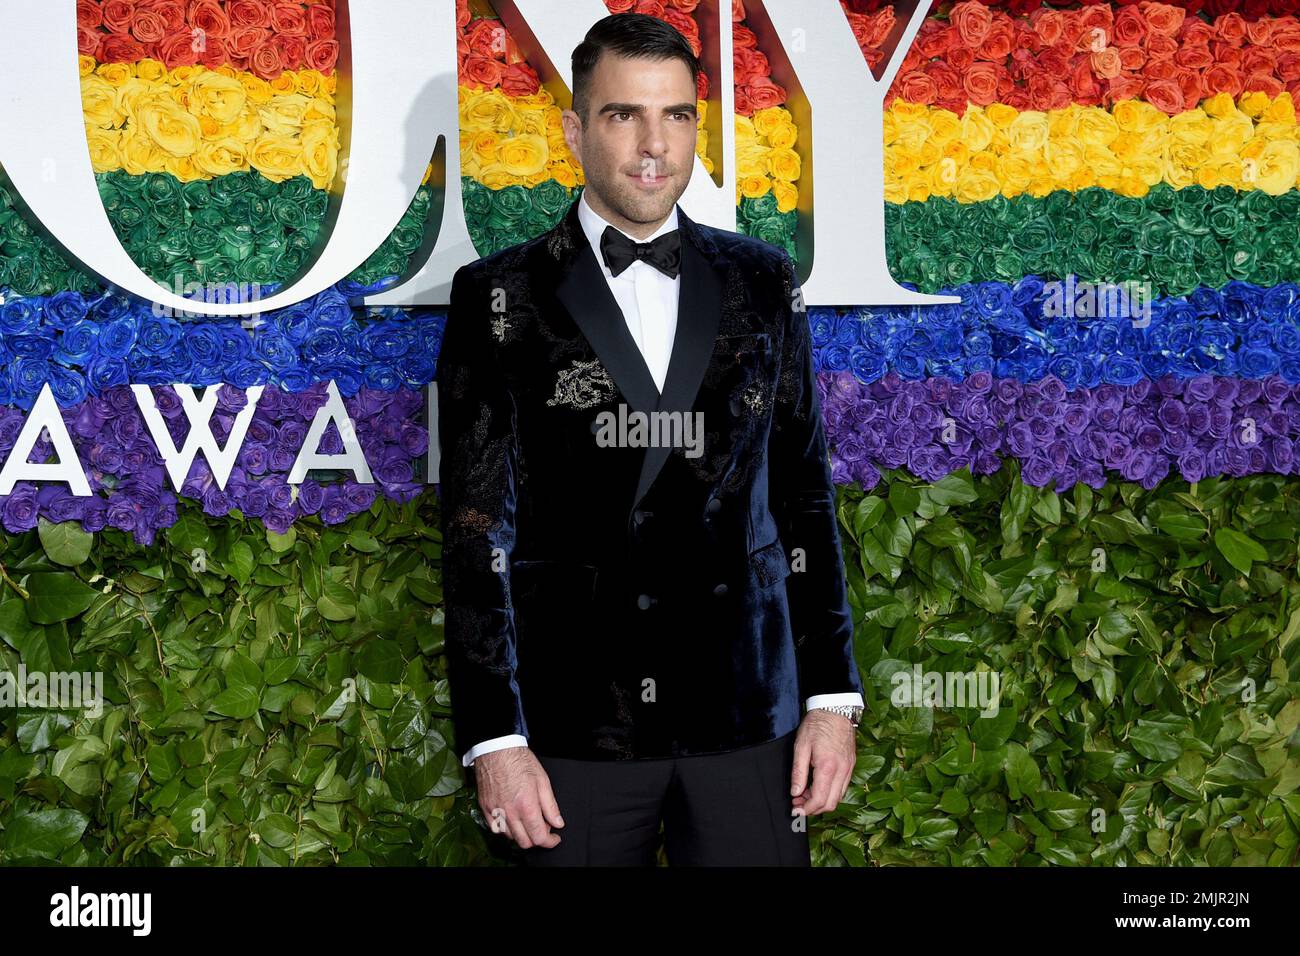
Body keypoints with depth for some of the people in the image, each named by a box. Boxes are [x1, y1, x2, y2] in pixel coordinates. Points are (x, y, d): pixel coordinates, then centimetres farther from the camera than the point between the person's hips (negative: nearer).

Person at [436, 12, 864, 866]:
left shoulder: (763, 284, 8)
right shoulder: (502, 297, 0)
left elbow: (804, 496, 10)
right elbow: (477, 527, -2)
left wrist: (834, 695, 5)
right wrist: (493, 735, -7)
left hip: (747, 717, 2)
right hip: (577, 726, -2)